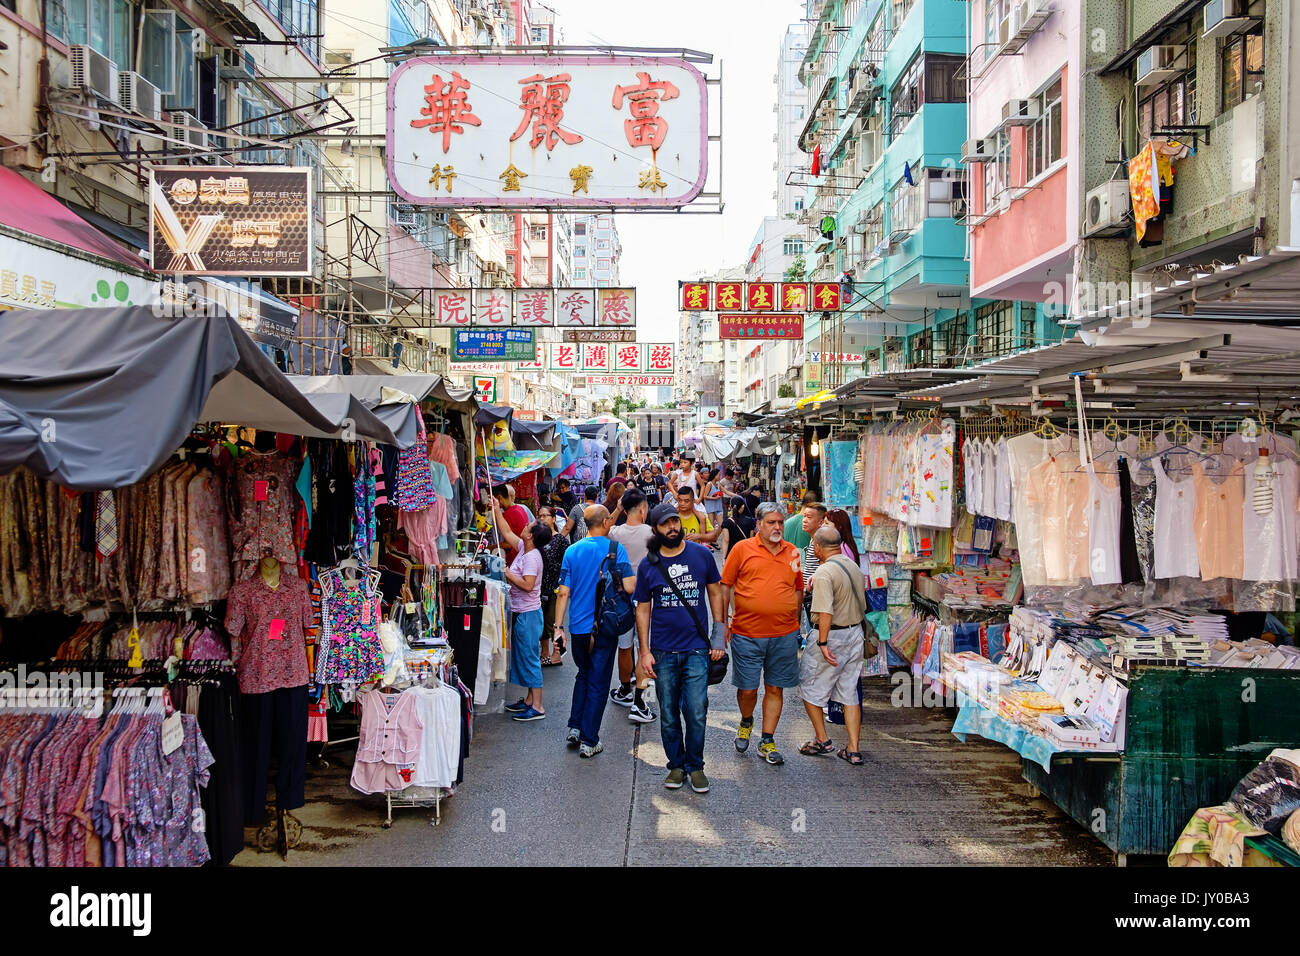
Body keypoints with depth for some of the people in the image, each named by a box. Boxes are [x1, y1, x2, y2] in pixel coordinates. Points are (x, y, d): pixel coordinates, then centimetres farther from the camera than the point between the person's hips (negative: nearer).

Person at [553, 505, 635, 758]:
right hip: (604, 627, -4)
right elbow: (629, 587, -14)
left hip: (578, 627, 4)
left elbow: (564, 593, 0)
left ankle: (575, 728, 20)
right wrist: (639, 577, 8)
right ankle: (589, 741, 7)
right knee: (598, 682, 5)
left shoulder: (572, 551, 2)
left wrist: (558, 627, 3)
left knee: (583, 675, 24)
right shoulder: (615, 549, -8)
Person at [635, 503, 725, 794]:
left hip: (697, 649, -1)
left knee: (696, 713, -3)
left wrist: (719, 634, 3)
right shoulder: (648, 565, 1)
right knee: (669, 716, 9)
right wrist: (644, 652, 0)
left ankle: (695, 766, 15)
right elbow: (643, 609, 6)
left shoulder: (701, 554, 1)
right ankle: (676, 765, 25)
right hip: (663, 652, 1)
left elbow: (715, 592, 10)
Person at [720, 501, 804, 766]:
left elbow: (799, 588, 19)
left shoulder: (792, 552, 8)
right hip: (746, 633, -2)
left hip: (784, 635, 3)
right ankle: (746, 722, 34)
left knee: (774, 688, 7)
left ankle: (767, 742, 18)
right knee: (747, 688, 3)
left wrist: (793, 619, 11)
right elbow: (725, 587, 1)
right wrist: (721, 622, -3)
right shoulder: (742, 549, -1)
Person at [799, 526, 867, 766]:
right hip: (855, 633, 8)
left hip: (832, 635, -8)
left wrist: (823, 643, -23)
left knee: (809, 688, 11)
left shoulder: (824, 572, -19)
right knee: (850, 693, 12)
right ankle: (853, 750, 13)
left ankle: (822, 741, 17)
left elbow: (825, 613, -26)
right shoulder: (854, 567, 7)